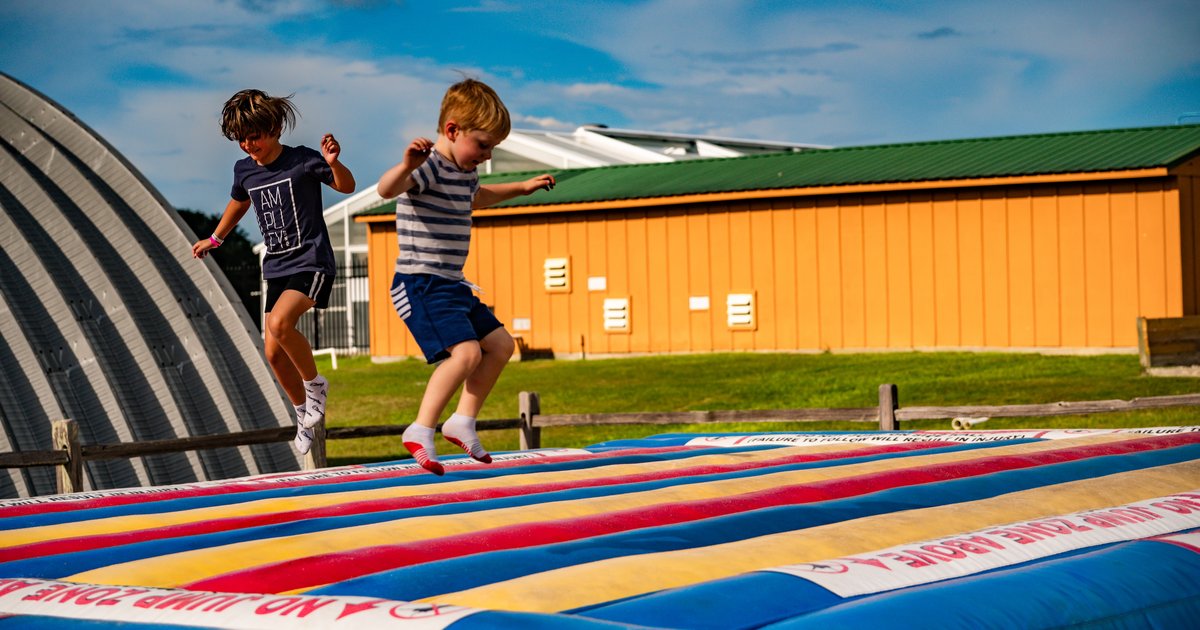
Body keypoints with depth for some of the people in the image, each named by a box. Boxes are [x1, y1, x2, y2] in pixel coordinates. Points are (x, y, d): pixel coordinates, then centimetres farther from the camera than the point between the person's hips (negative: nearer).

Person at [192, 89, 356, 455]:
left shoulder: (302, 161, -11)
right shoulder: (244, 170, 6)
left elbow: (346, 186, -7)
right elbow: (239, 203, 27)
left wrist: (334, 163, -28)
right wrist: (215, 239, 38)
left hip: (311, 263, -7)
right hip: (277, 267, 7)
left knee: (279, 322, -30)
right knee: (273, 353, 4)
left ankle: (315, 384, -7)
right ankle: (304, 413, 25)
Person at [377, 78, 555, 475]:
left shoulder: (464, 171, 14)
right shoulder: (429, 167, -17)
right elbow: (387, 190, -38)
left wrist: (522, 187, 45)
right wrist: (408, 165, -58)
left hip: (452, 285, 10)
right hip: (420, 283, -10)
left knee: (500, 345, 15)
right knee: (466, 351, -24)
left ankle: (462, 422, 19)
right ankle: (421, 431, -19)